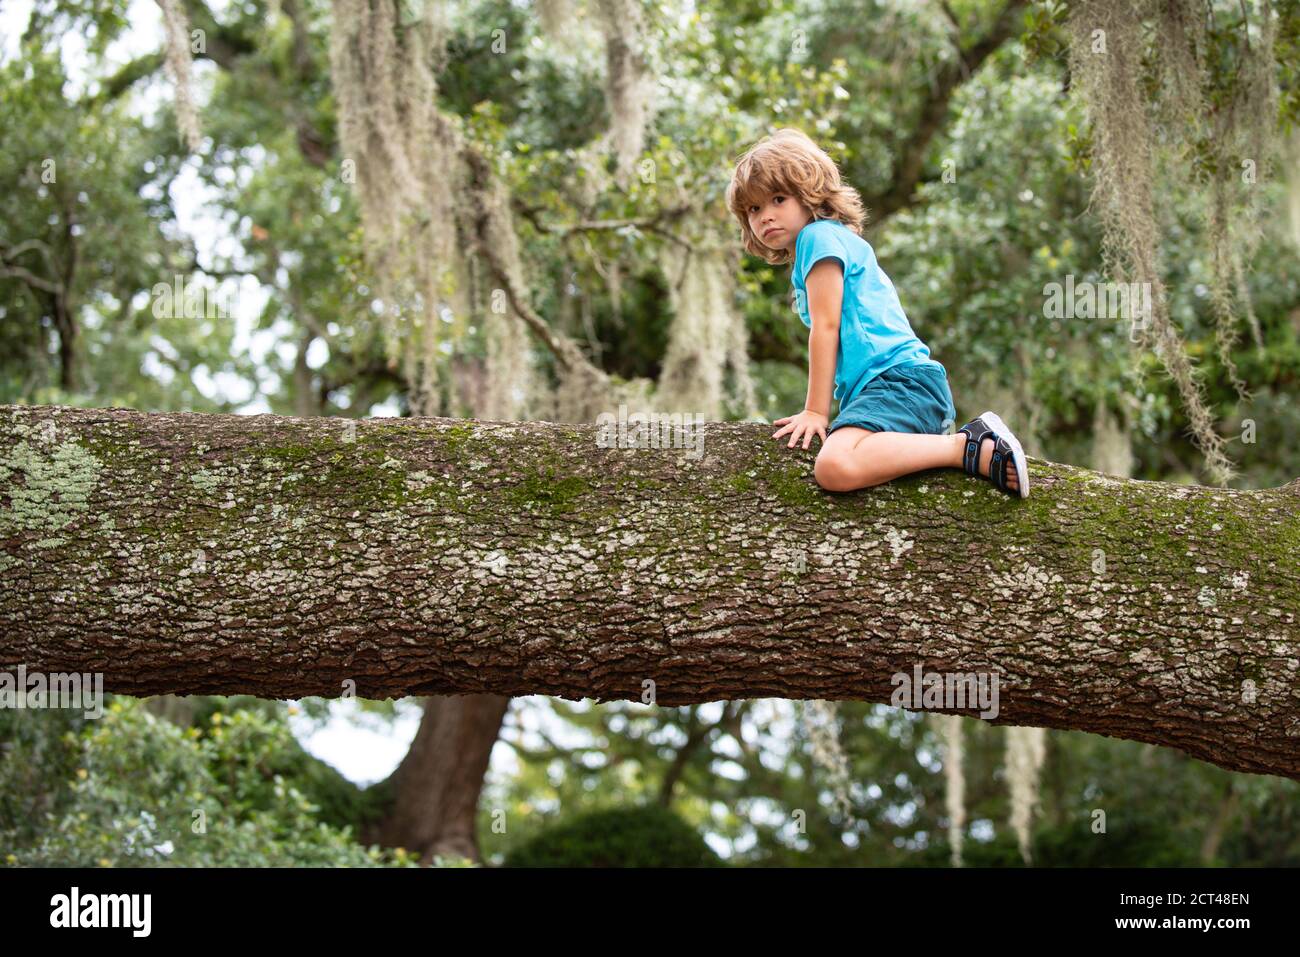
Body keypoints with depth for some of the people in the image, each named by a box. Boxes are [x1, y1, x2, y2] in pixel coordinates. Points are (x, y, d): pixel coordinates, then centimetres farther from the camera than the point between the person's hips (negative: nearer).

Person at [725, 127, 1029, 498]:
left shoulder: (819, 235, -1)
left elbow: (825, 326, -8)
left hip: (900, 379, -11)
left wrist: (816, 411, -8)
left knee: (835, 468, -34)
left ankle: (968, 448, -24)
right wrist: (818, 411, 23)